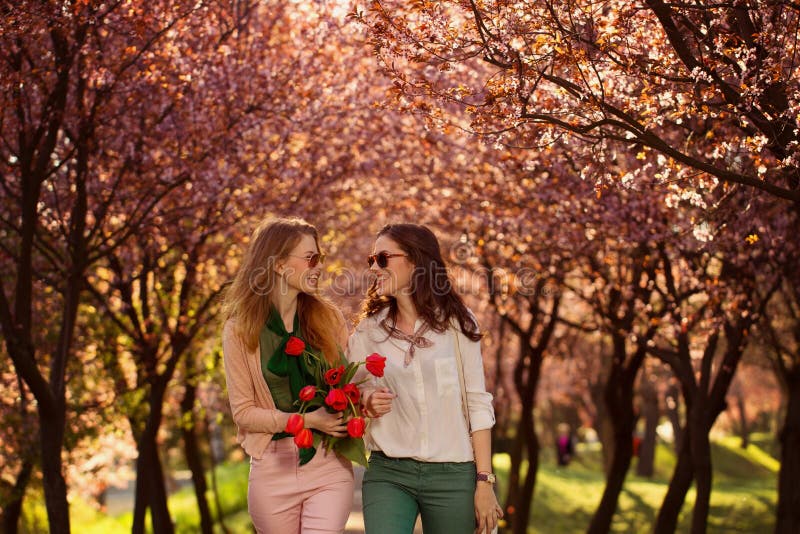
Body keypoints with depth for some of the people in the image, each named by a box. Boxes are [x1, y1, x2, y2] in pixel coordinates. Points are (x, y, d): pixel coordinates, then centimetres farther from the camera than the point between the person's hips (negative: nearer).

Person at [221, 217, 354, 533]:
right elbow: (242, 411, -3)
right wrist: (307, 420, -15)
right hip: (273, 469, -1)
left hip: (329, 465, 1)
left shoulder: (329, 318, 5)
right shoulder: (241, 329, -1)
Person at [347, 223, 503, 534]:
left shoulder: (455, 323, 1)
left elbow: (478, 403, -1)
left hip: (453, 473, -1)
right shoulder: (368, 330, 8)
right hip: (387, 473, 1)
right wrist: (366, 403, -11)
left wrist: (484, 482, -6)